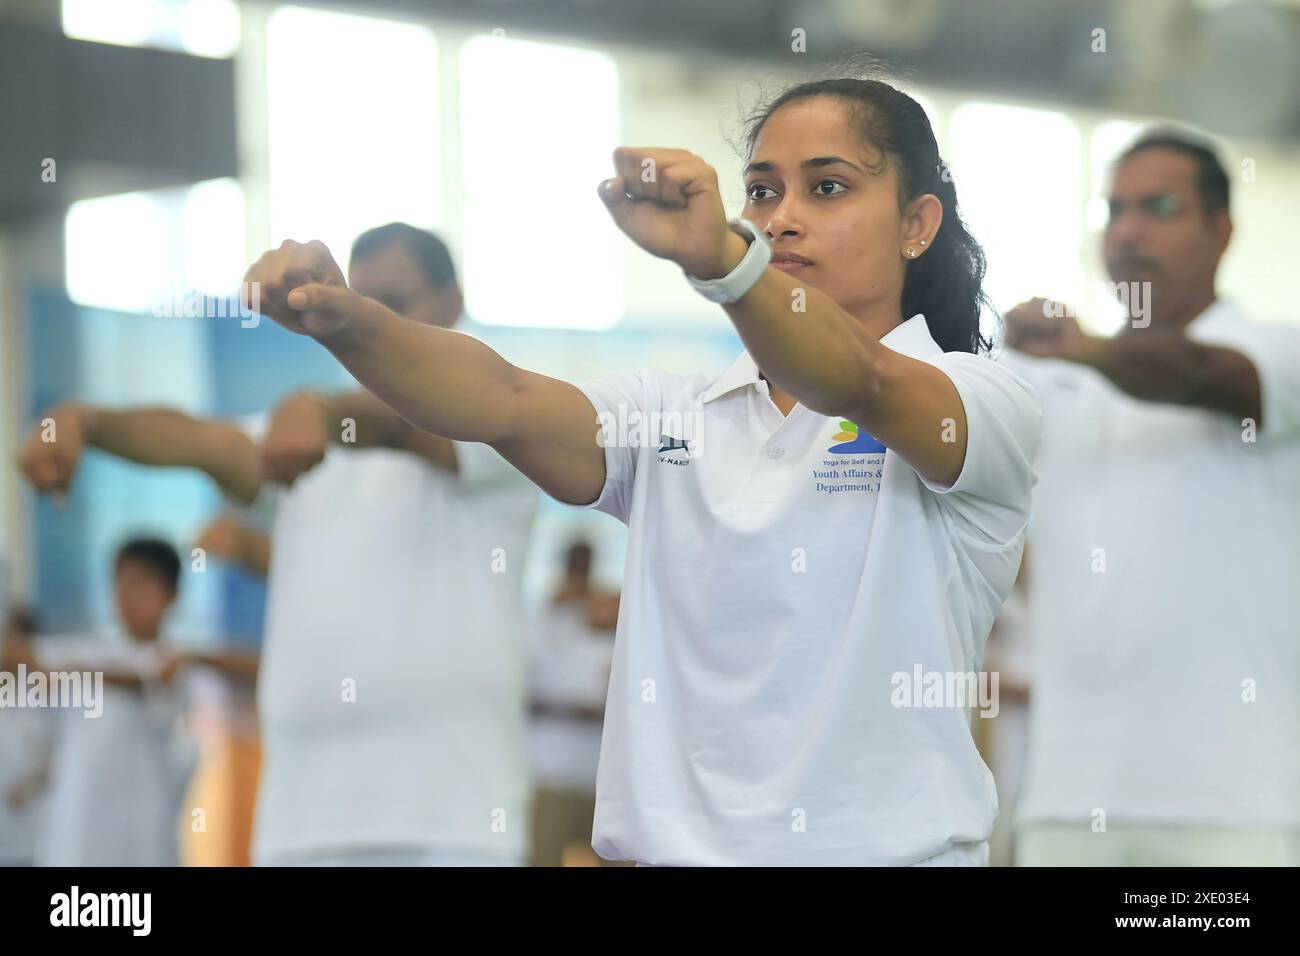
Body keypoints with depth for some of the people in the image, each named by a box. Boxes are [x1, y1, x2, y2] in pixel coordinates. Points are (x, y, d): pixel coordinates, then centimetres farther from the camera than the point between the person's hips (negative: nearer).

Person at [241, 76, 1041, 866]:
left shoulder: (985, 403, -5)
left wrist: (720, 256, -44)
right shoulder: (672, 415, 9)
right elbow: (507, 400, -9)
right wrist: (348, 320, -27)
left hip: (889, 842, -4)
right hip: (675, 840, 4)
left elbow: (862, 384, -26)